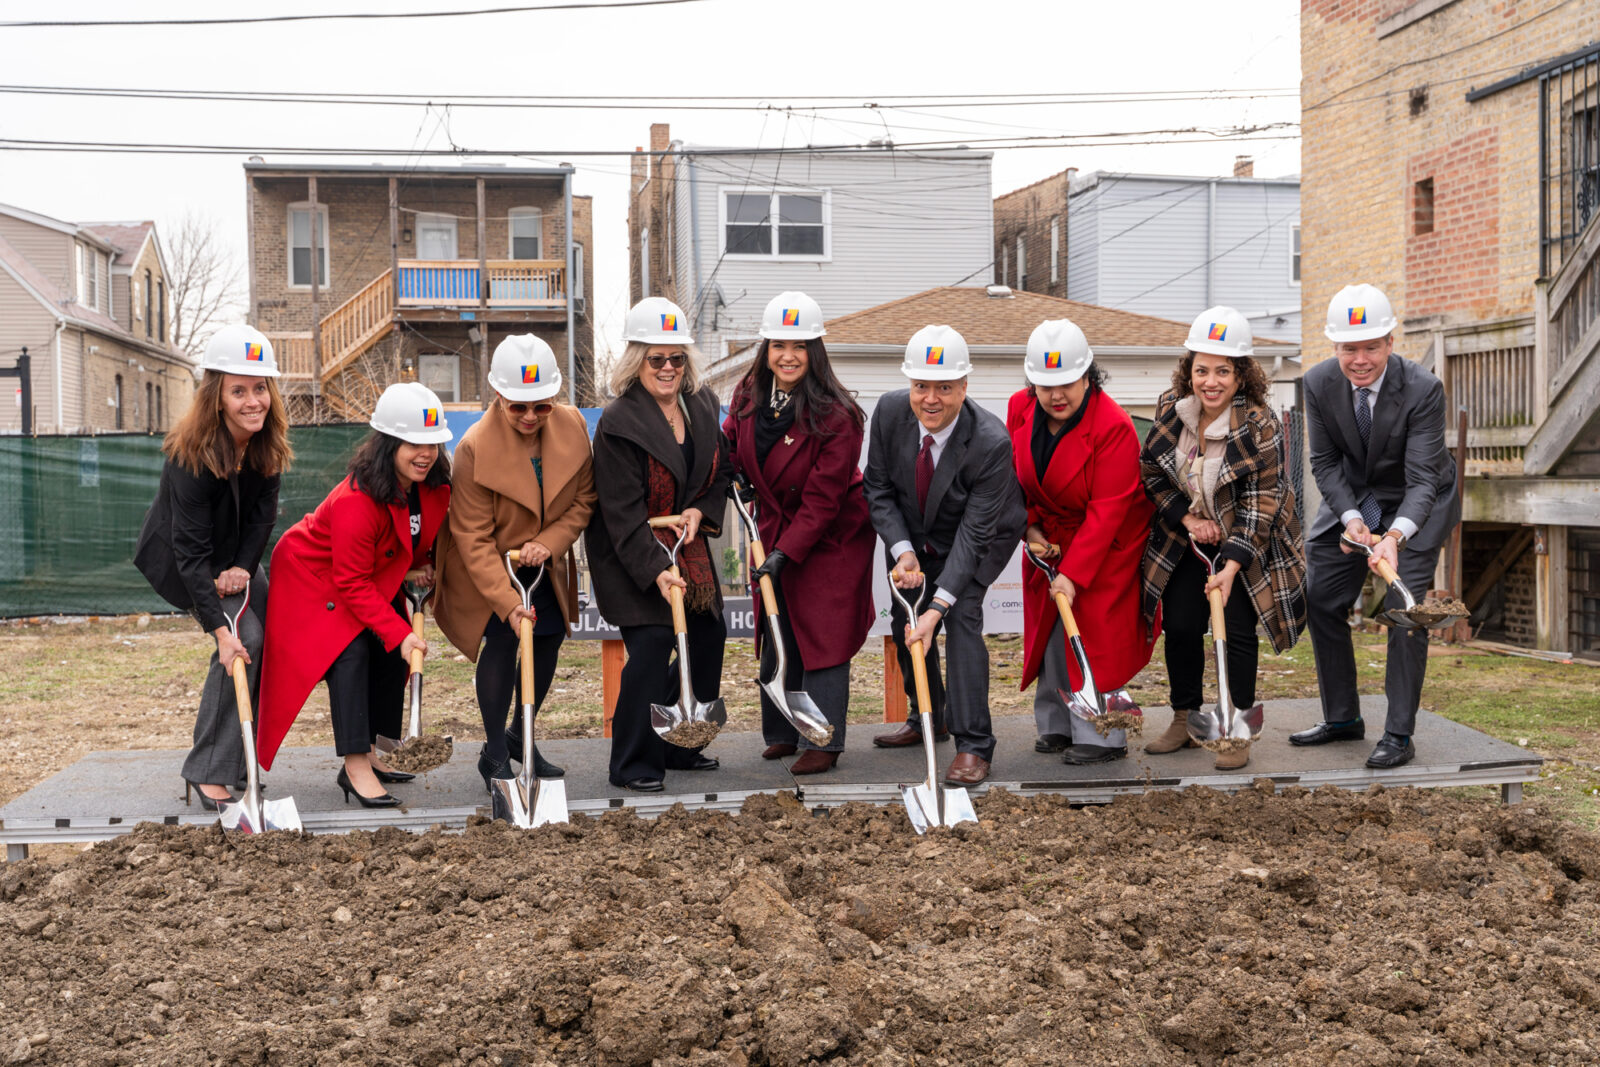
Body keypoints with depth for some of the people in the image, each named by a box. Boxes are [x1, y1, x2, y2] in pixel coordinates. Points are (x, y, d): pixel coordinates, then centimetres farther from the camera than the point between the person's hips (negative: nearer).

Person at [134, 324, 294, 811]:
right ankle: (208, 772, -16)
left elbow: (262, 514, -6)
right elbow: (191, 550, -34)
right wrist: (219, 627, -40)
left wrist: (242, 568, -22)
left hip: (235, 555, 7)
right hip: (177, 560, -7)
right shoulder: (192, 454, -33)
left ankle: (236, 755, 18)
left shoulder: (267, 442, -13)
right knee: (244, 638, -22)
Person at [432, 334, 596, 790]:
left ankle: (521, 737, 27)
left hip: (544, 560, 5)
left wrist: (550, 542, -21)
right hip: (487, 565, -5)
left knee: (549, 637, 6)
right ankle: (495, 754, -1)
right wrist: (507, 602, -32)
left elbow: (583, 500, -3)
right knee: (502, 637, -15)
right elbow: (473, 538, -24)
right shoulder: (476, 446, -27)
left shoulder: (573, 424, -14)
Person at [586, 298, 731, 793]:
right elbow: (624, 512, -22)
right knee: (651, 644, -13)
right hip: (629, 554, -7)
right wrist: (655, 570, -30)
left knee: (708, 635, 9)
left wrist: (701, 510, -7)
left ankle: (678, 745, 27)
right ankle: (634, 764, 1)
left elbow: (720, 469, 13)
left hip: (688, 546, 7)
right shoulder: (619, 423, -19)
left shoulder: (703, 404, 2)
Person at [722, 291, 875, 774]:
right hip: (775, 527, 6)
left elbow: (822, 499, -23)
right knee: (777, 634, 11)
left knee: (823, 635, -4)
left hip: (831, 538, -6)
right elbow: (731, 443, 15)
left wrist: (785, 553, -25)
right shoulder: (749, 394, -6)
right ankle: (782, 733, 24)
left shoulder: (836, 416, -24)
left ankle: (823, 742, 4)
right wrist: (728, 478, -5)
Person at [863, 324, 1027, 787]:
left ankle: (973, 746, -15)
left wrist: (938, 606, -38)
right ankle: (928, 718, 34)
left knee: (961, 616, -22)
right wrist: (903, 552, -25)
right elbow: (878, 488, -10)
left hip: (979, 540, -5)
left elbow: (975, 533, -32)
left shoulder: (991, 442, -35)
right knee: (905, 623, 9)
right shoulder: (889, 411, -22)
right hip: (914, 536, 5)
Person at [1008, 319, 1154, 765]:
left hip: (1106, 542, -6)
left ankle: (1101, 737, -2)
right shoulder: (1020, 409, -8)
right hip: (1048, 534, 6)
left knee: (1096, 629, -9)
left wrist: (1074, 573, -28)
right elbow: (1013, 475, 5)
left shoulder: (1114, 427, -25)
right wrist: (1028, 527, -8)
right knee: (1050, 627, 8)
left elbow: (1106, 510, -26)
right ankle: (1058, 726, 19)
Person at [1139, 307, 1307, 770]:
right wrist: (1187, 518, -11)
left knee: (1238, 629, -6)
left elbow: (1262, 502, -23)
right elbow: (1151, 471, 2)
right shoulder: (1170, 408, -9)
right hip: (1188, 535, 4)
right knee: (1180, 627, 4)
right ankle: (1185, 720, 21)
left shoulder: (1260, 423, -23)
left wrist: (1231, 566, -30)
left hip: (1246, 542, -4)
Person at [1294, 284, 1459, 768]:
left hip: (1416, 503, -4)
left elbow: (1421, 478, -30)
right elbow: (1325, 461, -9)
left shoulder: (1423, 389, -28)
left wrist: (1395, 535, -47)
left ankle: (1399, 735, -4)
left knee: (1404, 609, -13)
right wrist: (1352, 519, -24)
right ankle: (1342, 718, 21)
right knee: (1320, 602, 5)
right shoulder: (1319, 383, -17)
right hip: (1349, 499, 5)